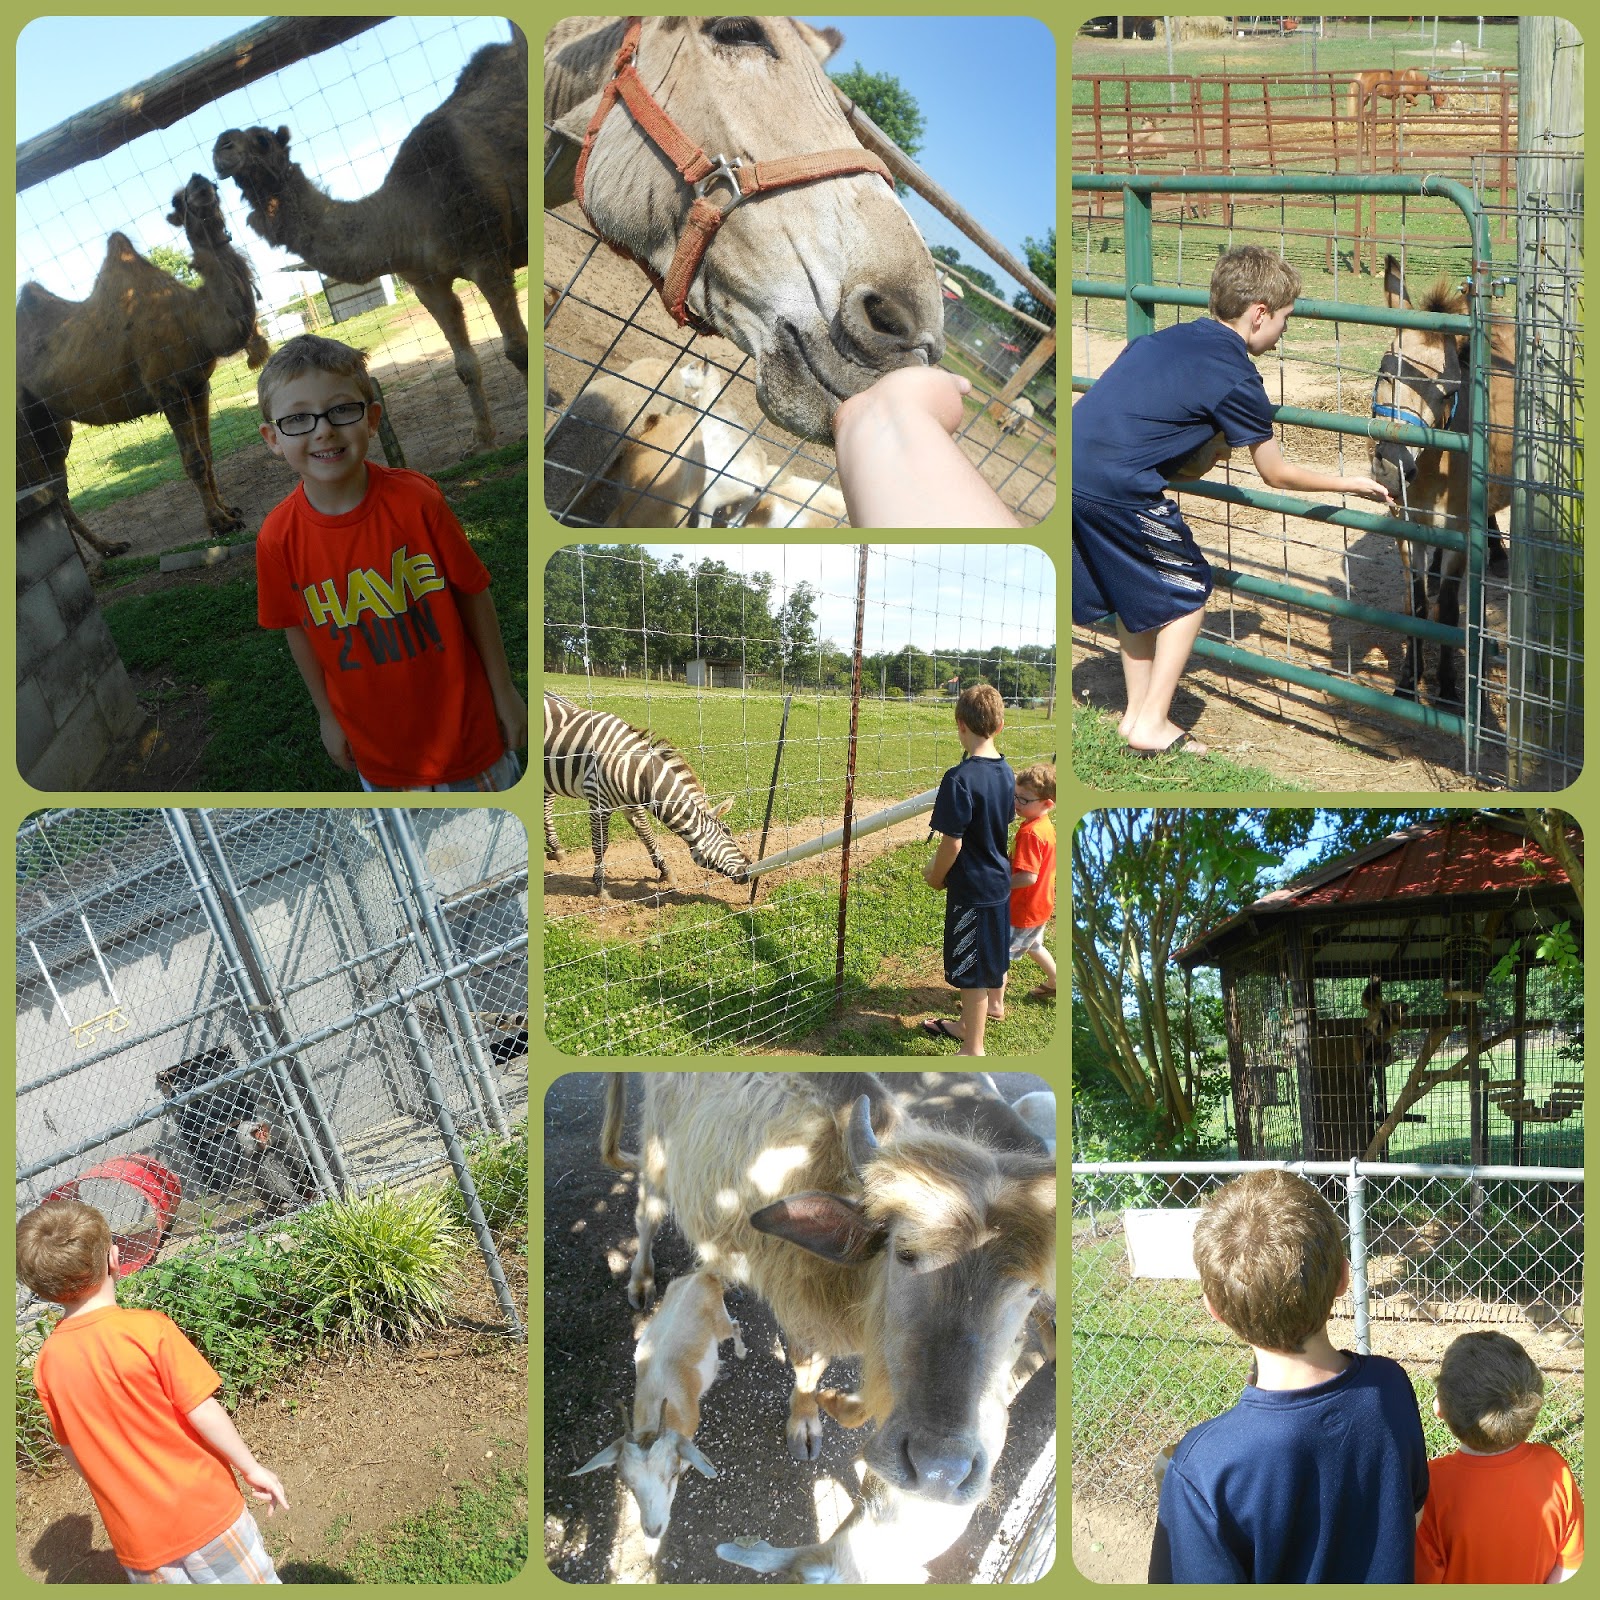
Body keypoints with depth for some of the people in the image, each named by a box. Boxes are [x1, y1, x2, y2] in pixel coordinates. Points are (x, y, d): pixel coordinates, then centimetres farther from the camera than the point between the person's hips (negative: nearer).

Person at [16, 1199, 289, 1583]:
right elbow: (202, 1412, -17)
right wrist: (251, 1468, -5)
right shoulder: (147, 1329, -21)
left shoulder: (47, 1364, -7)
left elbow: (72, 1450, 5)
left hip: (136, 1534, 4)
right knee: (250, 1581, 14)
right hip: (204, 1510, -4)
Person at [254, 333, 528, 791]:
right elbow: (298, 630, 0)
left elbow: (473, 595, -9)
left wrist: (505, 693, -3)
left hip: (462, 718, -1)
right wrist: (327, 716, 8)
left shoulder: (416, 500, -18)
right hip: (376, 740, 1)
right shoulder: (278, 538, -15)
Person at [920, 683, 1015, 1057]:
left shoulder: (959, 780, -25)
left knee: (971, 973, 5)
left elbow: (952, 843, -23)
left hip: (971, 890, -8)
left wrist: (936, 876, -3)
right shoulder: (1006, 771, 0)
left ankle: (973, 1049, 17)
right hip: (1000, 883, 8)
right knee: (988, 963, 24)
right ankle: (968, 1027, 43)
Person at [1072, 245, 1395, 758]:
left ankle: (1136, 712, 28)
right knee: (1186, 588, 9)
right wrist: (1349, 483, 19)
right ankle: (1151, 726, 8)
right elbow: (1277, 474, 8)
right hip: (1116, 486, -8)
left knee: (1139, 587, 23)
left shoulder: (1168, 339, 19)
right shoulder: (1236, 377, -3)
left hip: (1070, 466, 8)